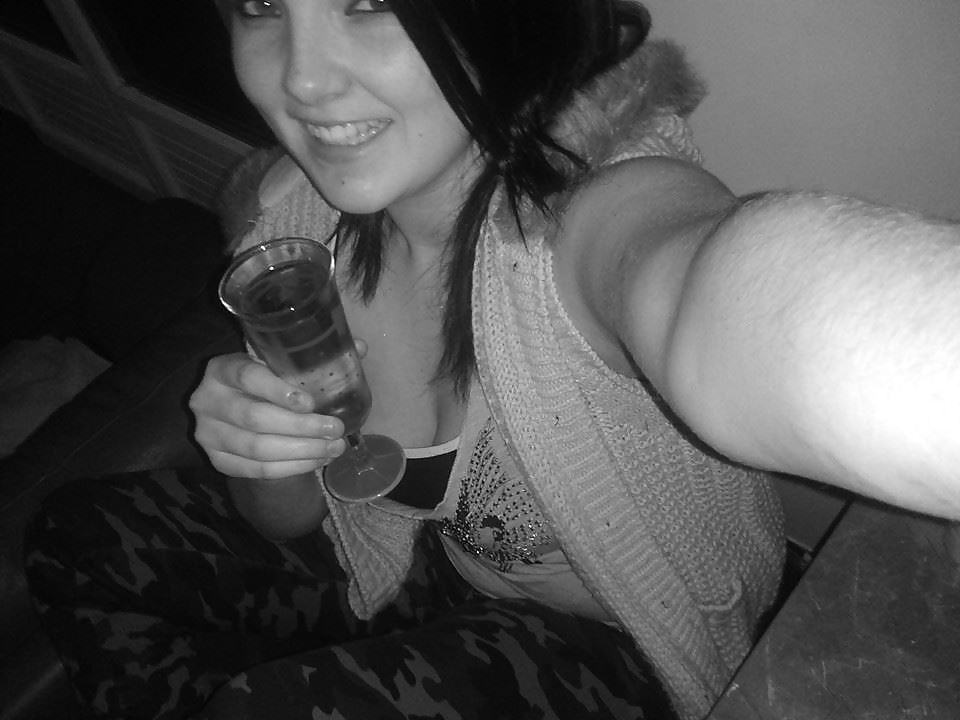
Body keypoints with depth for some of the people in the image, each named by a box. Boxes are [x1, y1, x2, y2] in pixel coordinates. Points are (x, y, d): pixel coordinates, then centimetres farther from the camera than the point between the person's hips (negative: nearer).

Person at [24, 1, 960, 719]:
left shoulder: (606, 206, -31)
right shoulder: (277, 209, -12)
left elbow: (718, 311, -58)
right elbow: (290, 524, -1)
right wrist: (259, 448, -23)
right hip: (423, 581, 6)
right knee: (85, 536, 3)